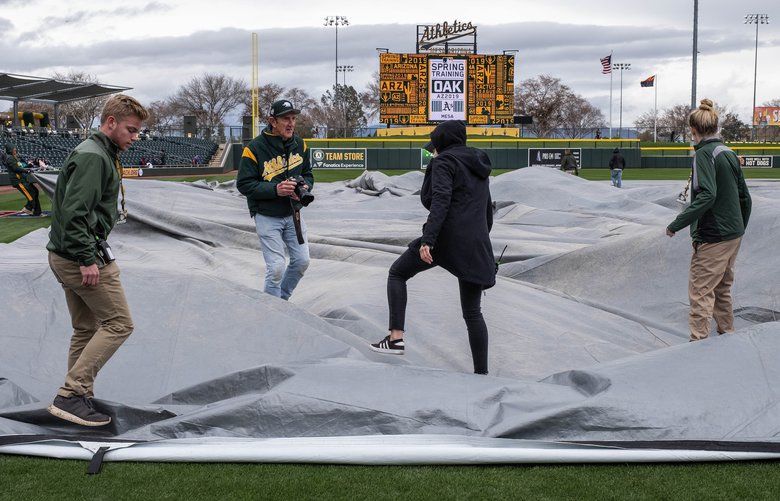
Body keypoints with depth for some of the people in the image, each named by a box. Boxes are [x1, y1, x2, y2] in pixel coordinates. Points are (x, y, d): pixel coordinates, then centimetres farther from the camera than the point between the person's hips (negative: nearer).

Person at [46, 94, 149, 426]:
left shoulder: (102, 154, 17)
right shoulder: (93, 157, -16)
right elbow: (74, 212, -24)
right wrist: (87, 259, -24)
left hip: (67, 258, 11)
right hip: (81, 257, -11)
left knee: (86, 330, 15)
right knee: (118, 323, -7)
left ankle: (76, 399, 20)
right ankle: (71, 395, -8)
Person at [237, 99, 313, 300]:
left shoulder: (299, 144, 2)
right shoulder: (255, 148, -17)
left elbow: (308, 173, 13)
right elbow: (244, 184, -15)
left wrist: (305, 186, -11)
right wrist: (275, 189, -27)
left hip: (293, 213, 6)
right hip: (267, 217, -6)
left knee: (302, 261, 9)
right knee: (276, 268, -8)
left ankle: (282, 298, 32)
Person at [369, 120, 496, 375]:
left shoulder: (444, 162, -1)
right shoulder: (479, 167, 22)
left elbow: (440, 201, -17)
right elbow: (488, 211, 26)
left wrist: (427, 240, -24)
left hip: (446, 238, -6)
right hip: (476, 245, 6)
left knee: (397, 273, 14)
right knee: (472, 312, 11)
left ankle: (396, 337, 2)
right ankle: (481, 373, 7)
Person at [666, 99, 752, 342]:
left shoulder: (704, 154, -14)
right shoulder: (729, 153, 11)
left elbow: (707, 195, -26)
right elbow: (745, 197, 15)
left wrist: (677, 224, -24)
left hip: (712, 238, -9)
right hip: (733, 235, 9)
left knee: (700, 291, -4)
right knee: (722, 288, 20)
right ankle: (727, 334, 29)